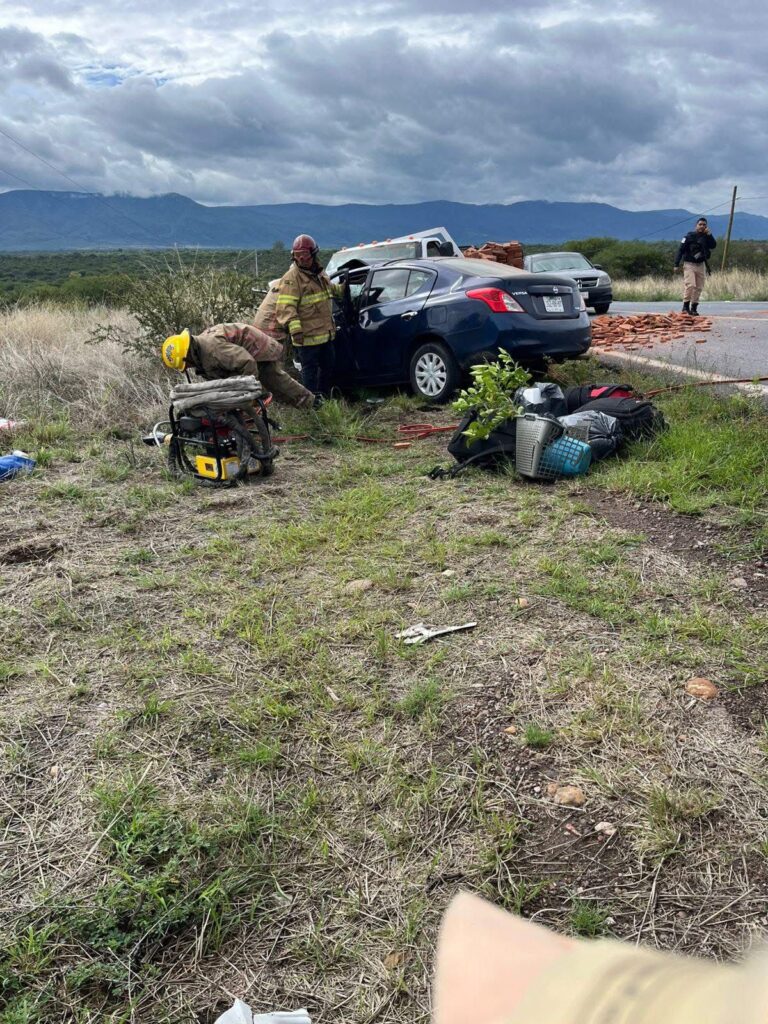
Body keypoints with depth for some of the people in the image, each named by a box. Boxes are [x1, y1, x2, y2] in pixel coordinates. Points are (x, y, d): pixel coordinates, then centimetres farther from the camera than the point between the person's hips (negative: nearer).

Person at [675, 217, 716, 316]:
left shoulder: (706, 237, 8)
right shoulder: (689, 236, -4)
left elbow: (713, 246, -7)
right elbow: (681, 250, -6)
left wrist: (709, 235, -16)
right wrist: (676, 264, -12)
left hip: (701, 265, 5)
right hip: (689, 264, -5)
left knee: (699, 287, 4)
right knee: (690, 285, -18)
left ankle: (694, 308, 10)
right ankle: (686, 306, -11)